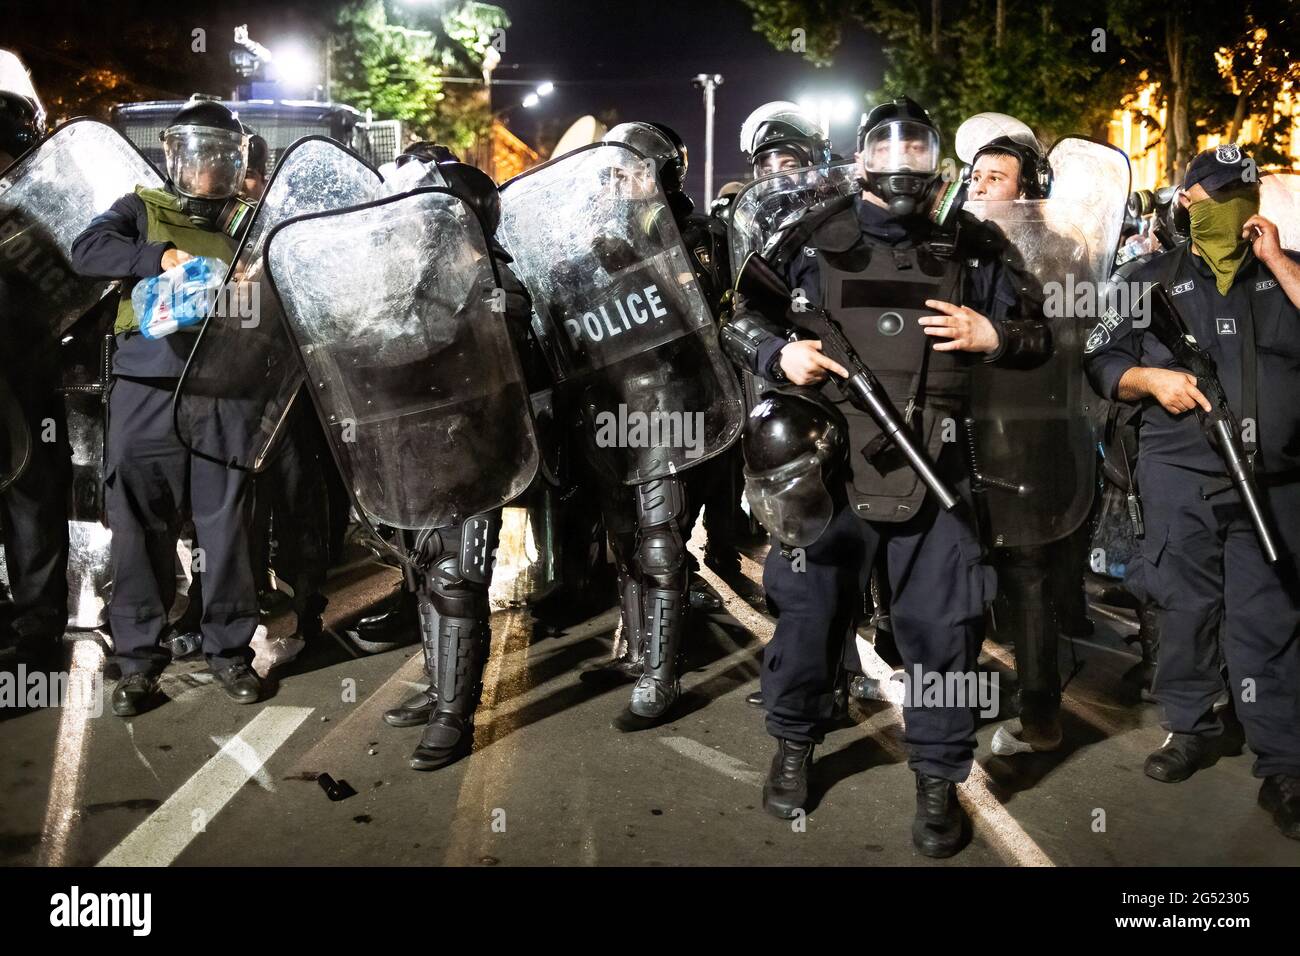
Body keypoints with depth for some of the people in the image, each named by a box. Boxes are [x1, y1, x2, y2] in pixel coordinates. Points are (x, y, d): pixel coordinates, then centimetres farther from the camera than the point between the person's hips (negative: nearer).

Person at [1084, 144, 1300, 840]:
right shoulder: (1154, 280, 11)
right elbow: (1104, 362, 9)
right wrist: (1152, 378, -9)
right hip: (1179, 479, 0)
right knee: (1185, 609, 7)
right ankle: (1190, 728, 25)